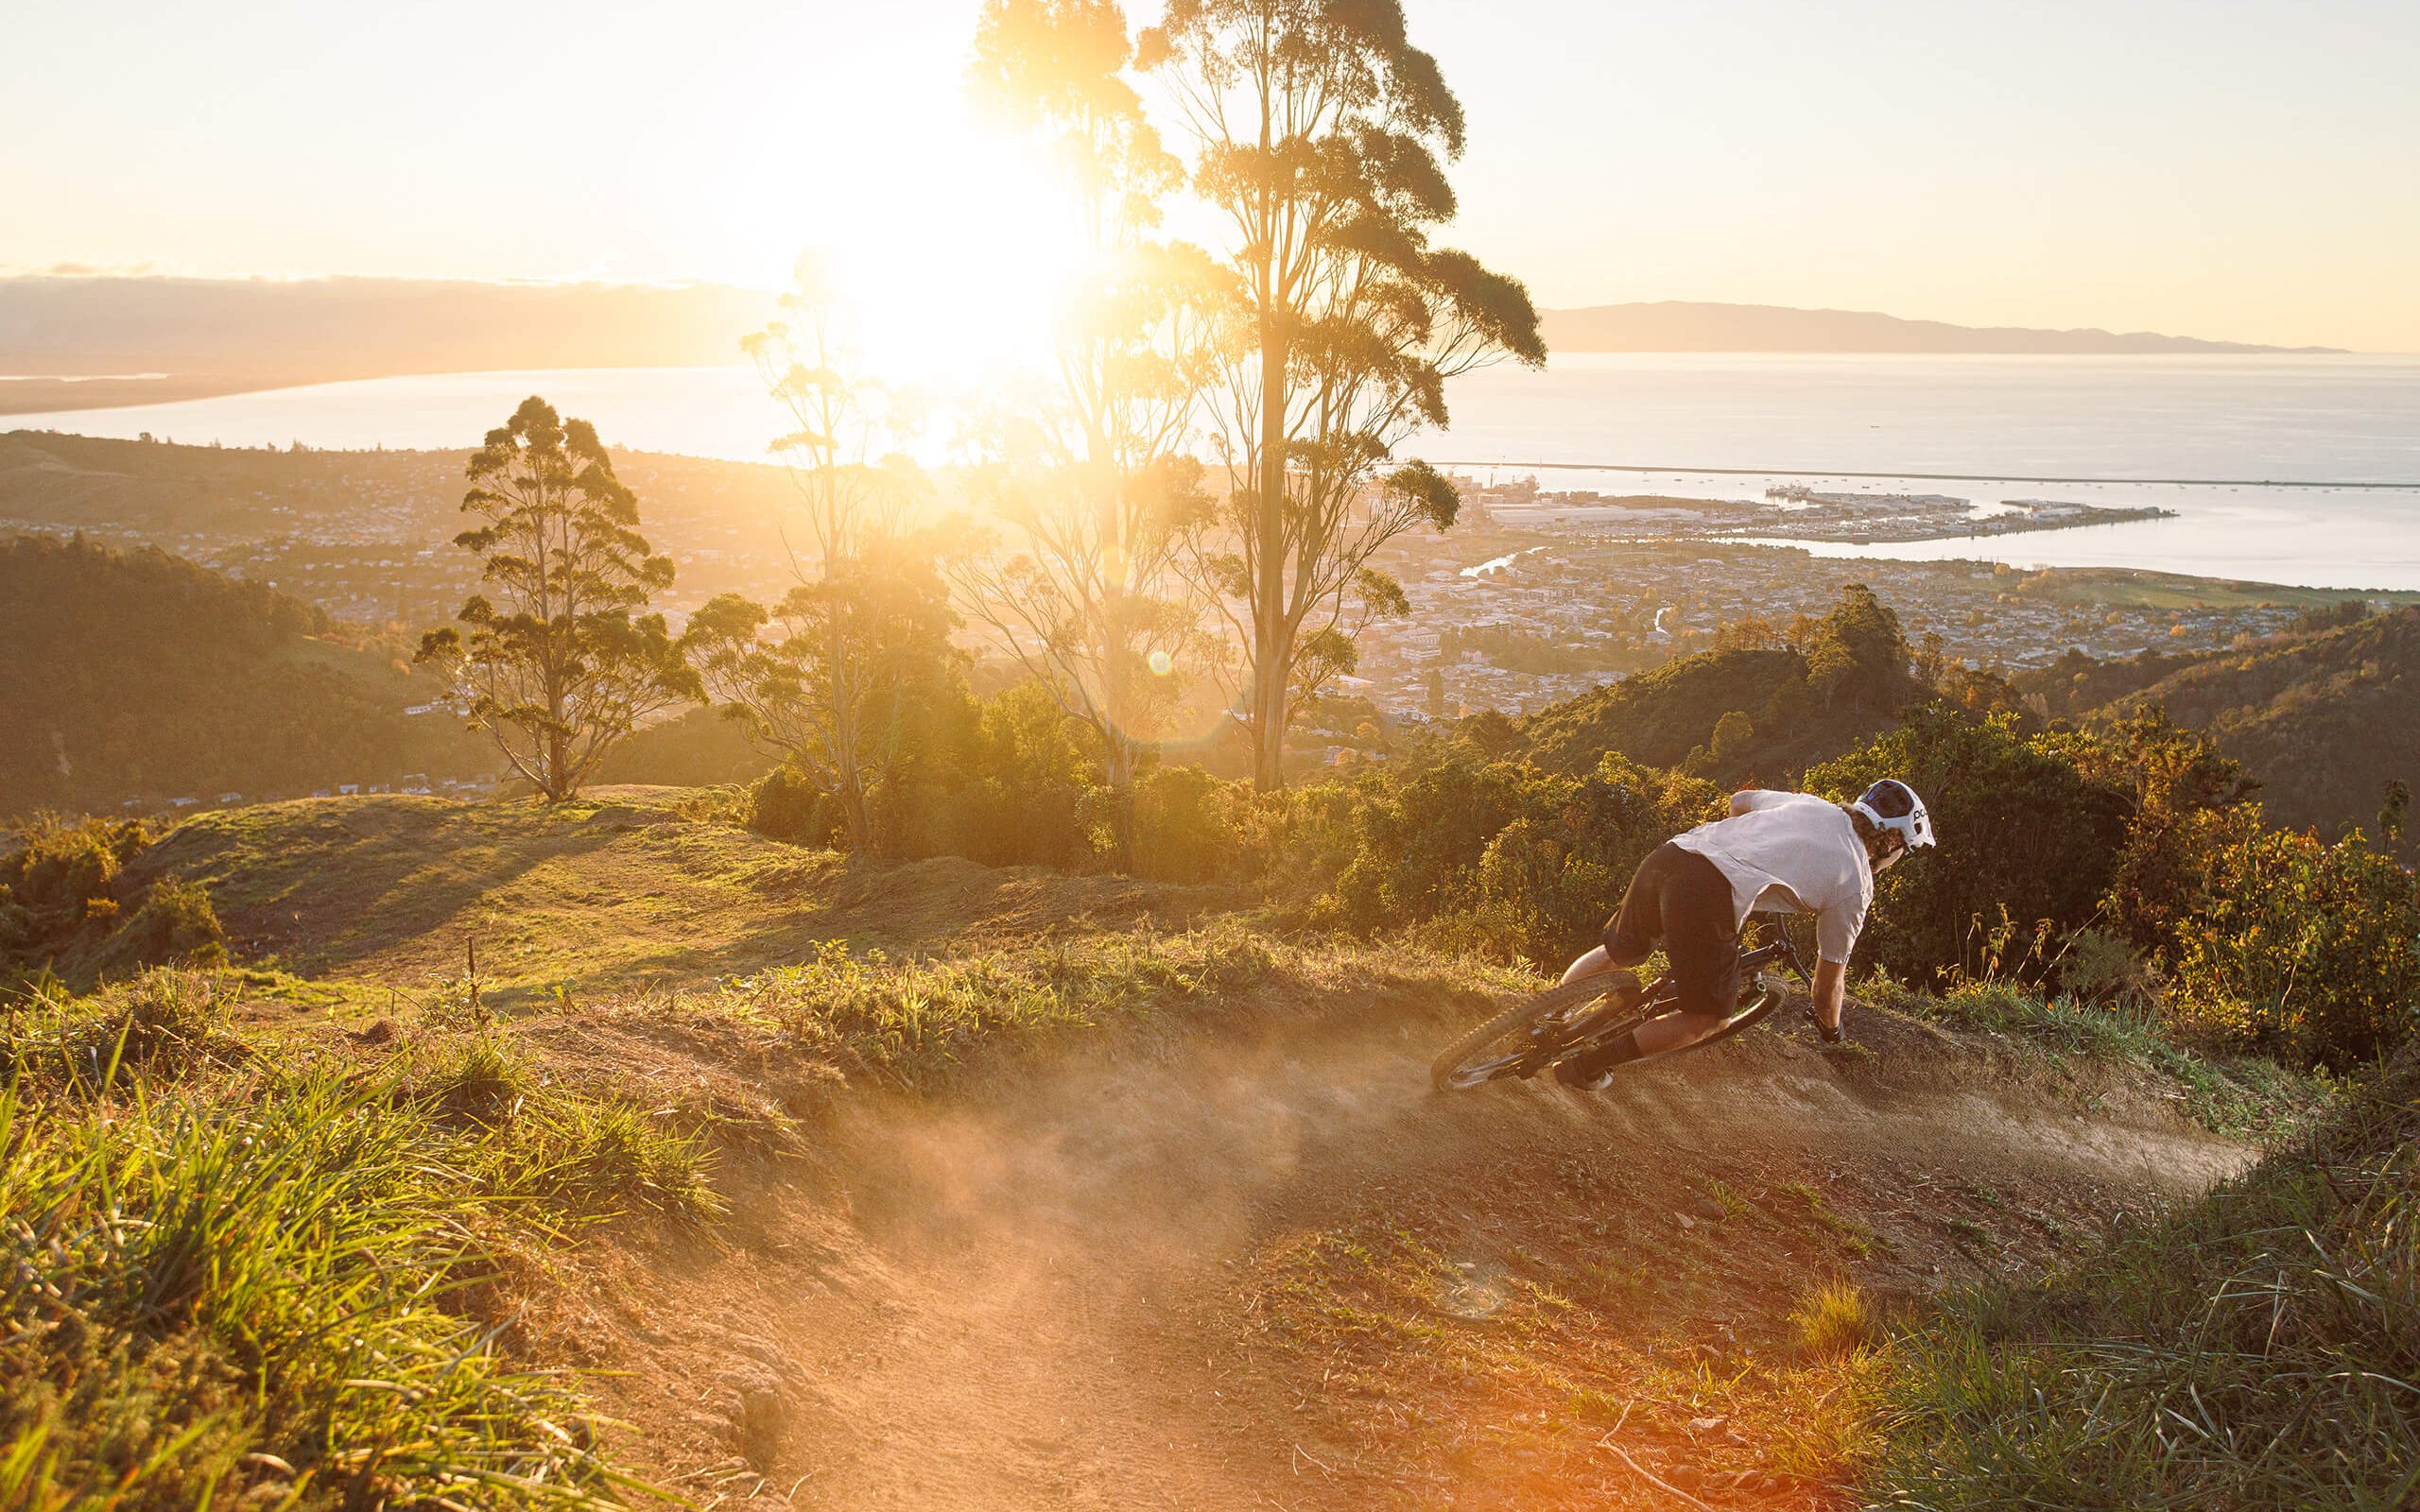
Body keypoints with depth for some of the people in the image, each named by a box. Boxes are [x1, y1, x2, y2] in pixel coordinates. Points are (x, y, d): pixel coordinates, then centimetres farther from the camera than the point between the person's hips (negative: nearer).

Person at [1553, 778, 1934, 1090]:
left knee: (1619, 952, 31)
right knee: (1709, 1018, 13)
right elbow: (1829, 982, 21)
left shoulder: (1808, 804, 26)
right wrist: (1831, 1028, 42)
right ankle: (1588, 1065, 9)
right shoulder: (1856, 887, 13)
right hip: (1710, 897, -6)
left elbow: (1739, 800, 47)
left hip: (1666, 854, 6)